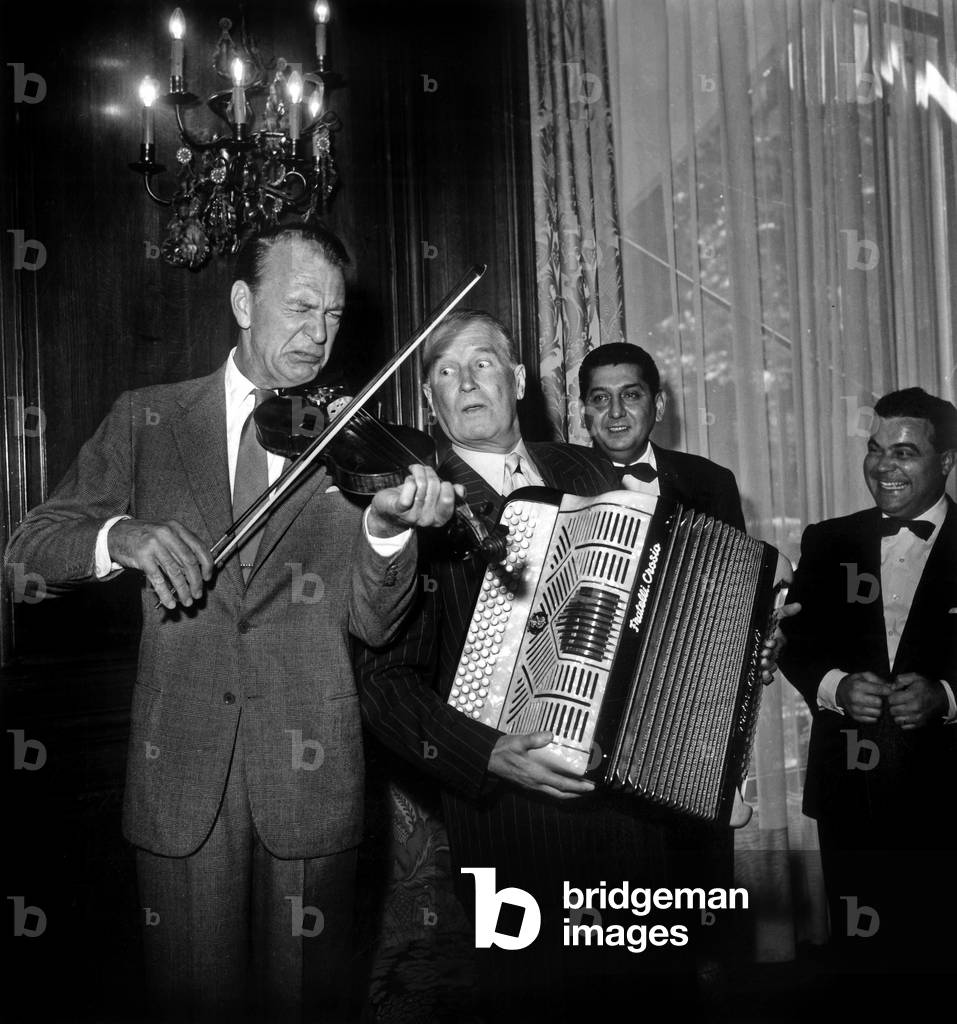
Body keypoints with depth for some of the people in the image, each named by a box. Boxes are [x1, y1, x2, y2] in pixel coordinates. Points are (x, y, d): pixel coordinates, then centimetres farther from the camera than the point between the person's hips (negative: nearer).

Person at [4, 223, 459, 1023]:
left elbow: (372, 623, -2)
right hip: (179, 772, 0)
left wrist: (387, 526, -22)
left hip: (311, 776, 0)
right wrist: (118, 535, -18)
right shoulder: (145, 421, 7)